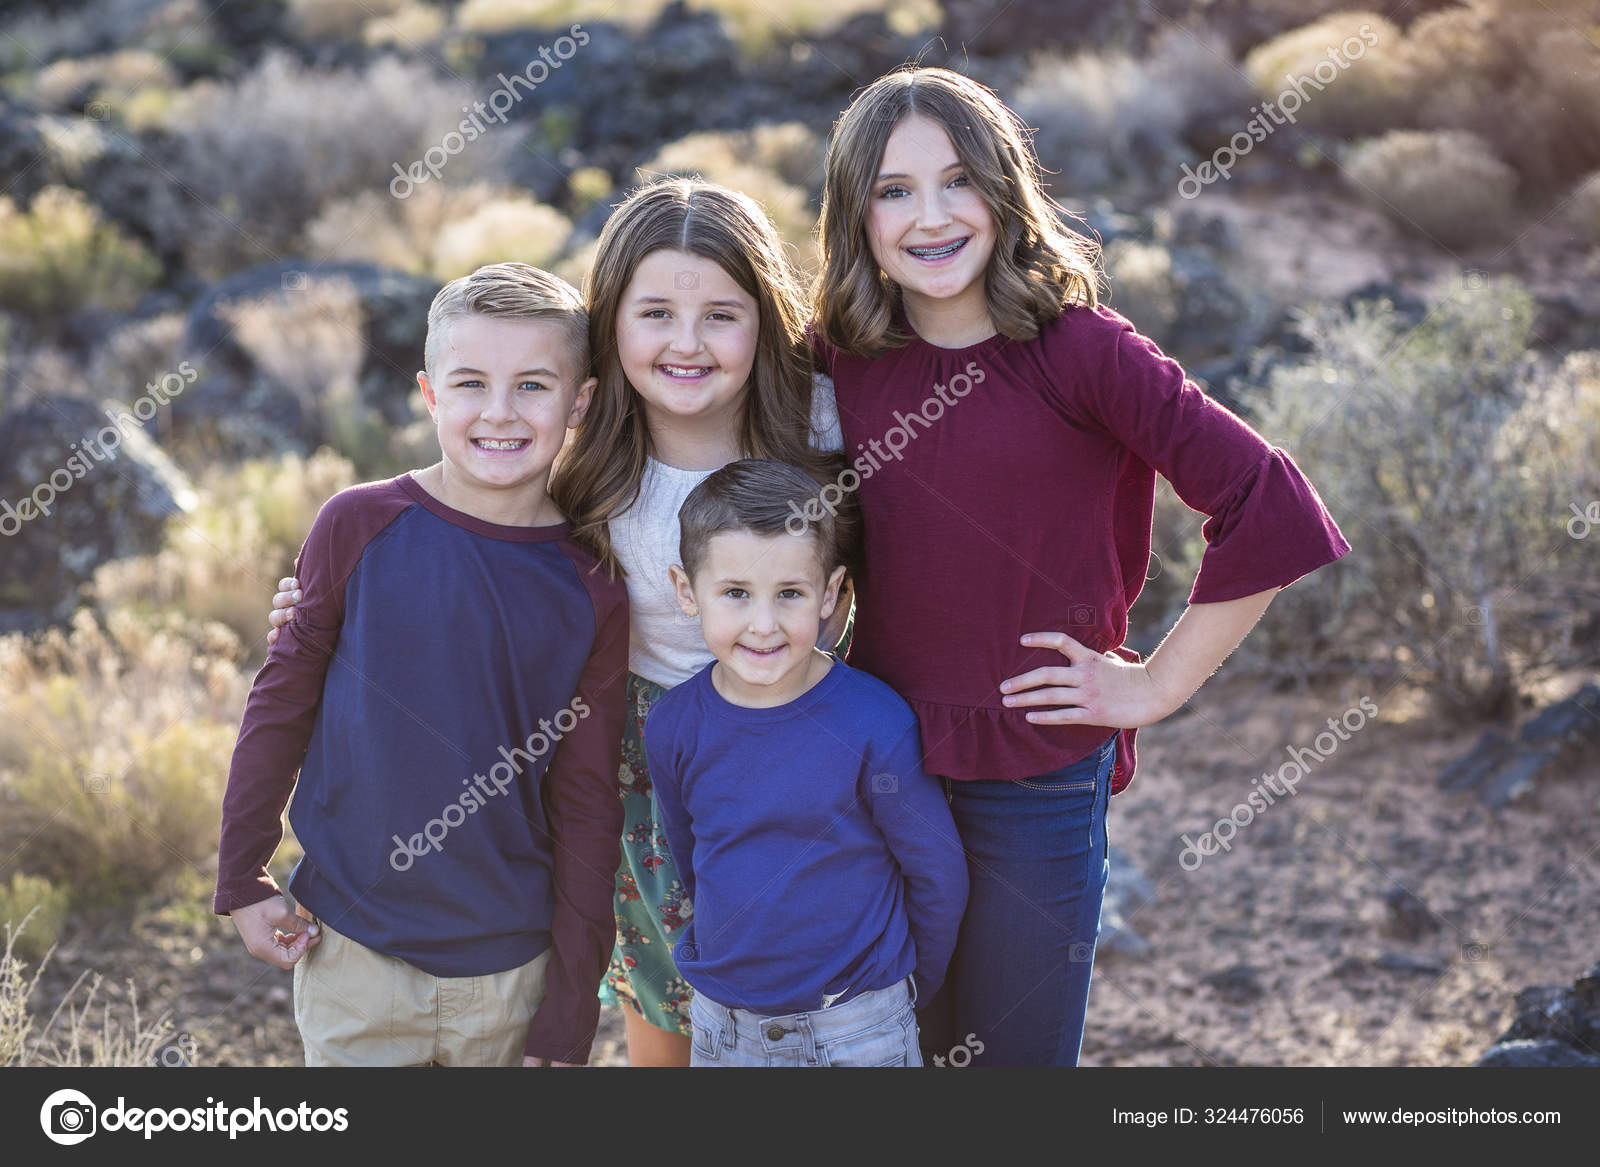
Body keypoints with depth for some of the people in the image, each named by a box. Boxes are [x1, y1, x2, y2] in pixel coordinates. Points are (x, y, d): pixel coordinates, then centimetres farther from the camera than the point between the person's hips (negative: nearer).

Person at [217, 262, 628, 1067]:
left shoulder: (592, 593, -6)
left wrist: (568, 1016, -1)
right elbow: (281, 700, 2)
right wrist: (242, 878, 3)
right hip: (353, 950, 0)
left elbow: (586, 807, -2)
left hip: (511, 970, 0)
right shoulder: (359, 526, -8)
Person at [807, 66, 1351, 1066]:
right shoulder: (842, 358, -2)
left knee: (1016, 1048, 13)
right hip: (879, 761, 4)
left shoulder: (1082, 352, -15)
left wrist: (1158, 685, -12)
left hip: (1038, 780, -3)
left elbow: (1275, 513, -18)